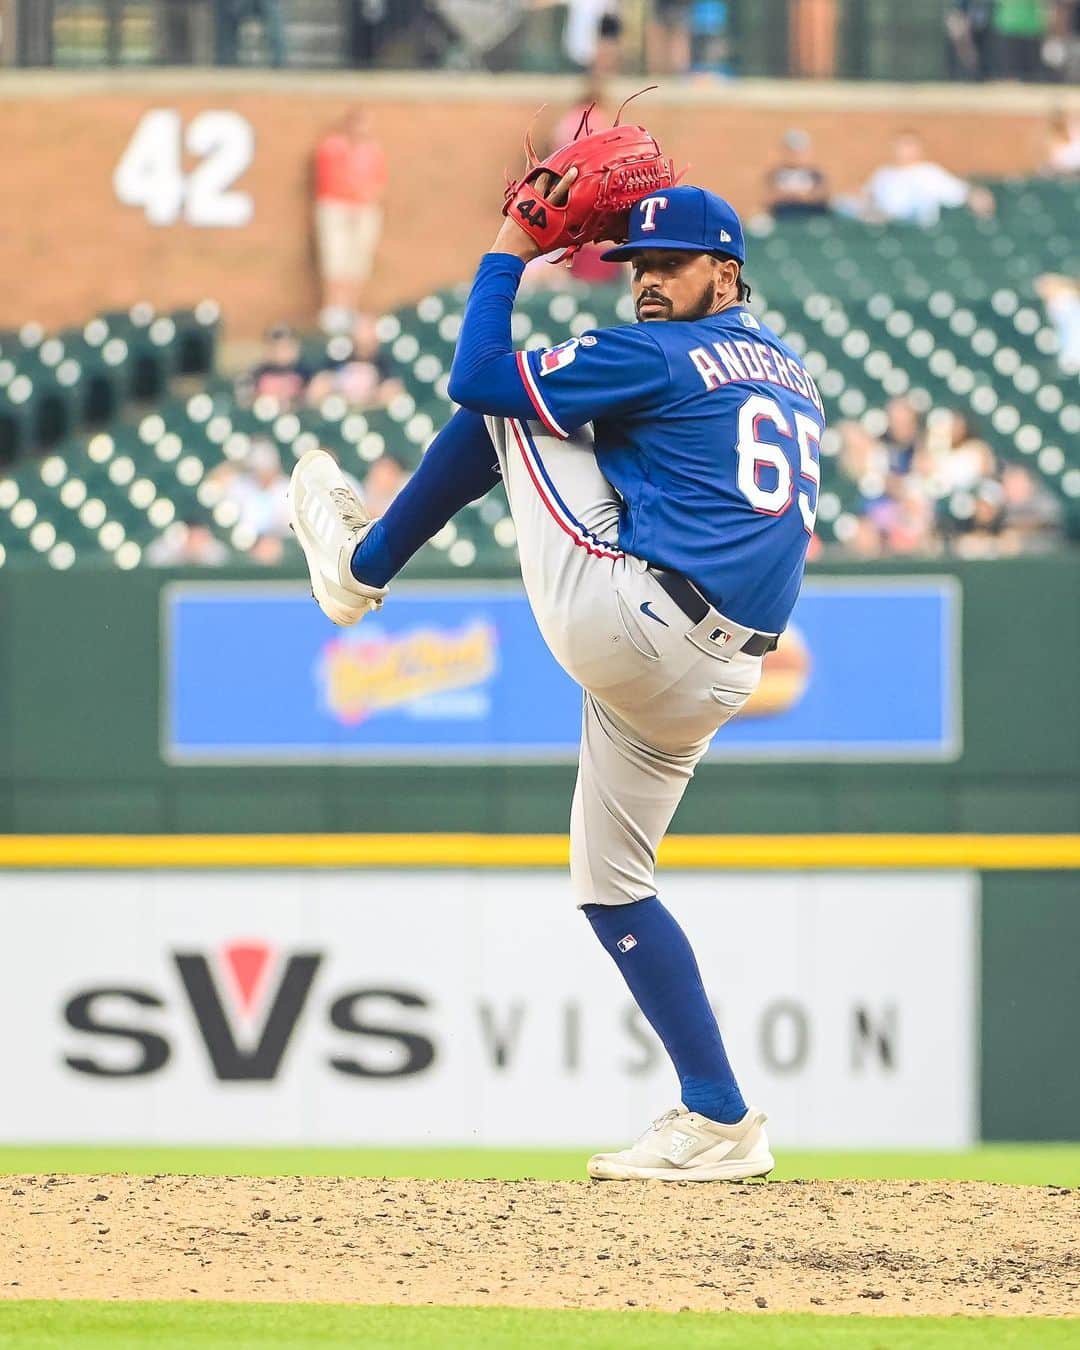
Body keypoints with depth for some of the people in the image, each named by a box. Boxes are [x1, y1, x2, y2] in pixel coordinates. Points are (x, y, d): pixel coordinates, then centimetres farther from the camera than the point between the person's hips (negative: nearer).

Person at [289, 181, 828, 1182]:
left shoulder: (657, 356, -5)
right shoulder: (790, 375, 20)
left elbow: (475, 377, -5)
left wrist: (507, 255, 7)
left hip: (620, 618, -8)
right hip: (708, 677, 8)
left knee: (505, 402, 9)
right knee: (611, 884, 18)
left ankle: (364, 564, 27)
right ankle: (716, 1122, 8)